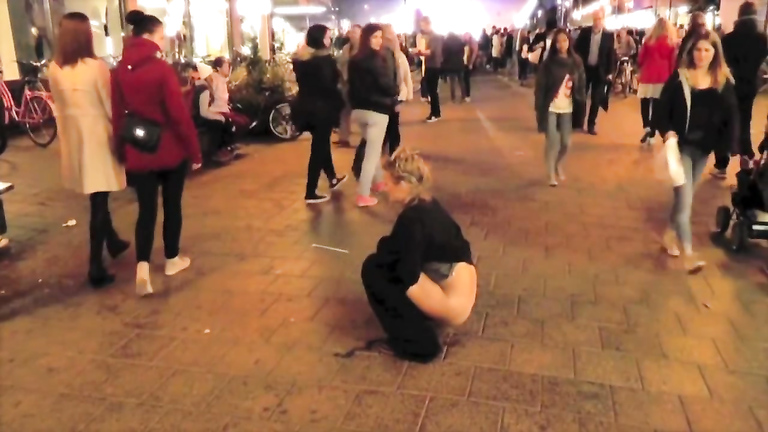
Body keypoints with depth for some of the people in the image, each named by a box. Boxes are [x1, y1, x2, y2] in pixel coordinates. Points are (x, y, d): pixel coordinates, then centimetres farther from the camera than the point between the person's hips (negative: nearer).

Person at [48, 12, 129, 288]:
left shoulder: (54, 70, 1)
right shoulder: (96, 67, -14)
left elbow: (59, 107, 9)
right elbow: (111, 106, -10)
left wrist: (66, 134, 20)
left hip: (72, 138, 6)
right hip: (97, 137, -5)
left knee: (97, 198, 21)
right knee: (98, 201, -1)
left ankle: (113, 242, 40)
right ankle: (95, 267, 0)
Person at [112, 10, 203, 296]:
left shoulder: (119, 71, 1)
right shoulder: (162, 68, -14)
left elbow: (117, 115, 5)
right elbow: (179, 114, -15)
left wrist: (122, 151, 15)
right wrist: (195, 151, -7)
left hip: (138, 152, 4)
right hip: (171, 149, -3)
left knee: (146, 209, 6)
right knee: (172, 205, 13)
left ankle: (142, 268, -7)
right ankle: (172, 259, 26)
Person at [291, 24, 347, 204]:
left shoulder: (299, 58, 6)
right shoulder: (324, 59, -17)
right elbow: (330, 85, -19)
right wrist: (339, 102, -7)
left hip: (306, 106, 8)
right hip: (322, 107, -8)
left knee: (321, 143, 22)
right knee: (318, 147, 1)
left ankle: (332, 179, 39)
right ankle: (310, 193, 5)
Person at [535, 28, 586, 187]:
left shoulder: (576, 62, 3)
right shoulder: (548, 63, -6)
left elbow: (581, 85, 8)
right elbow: (540, 87, -7)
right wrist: (540, 108, -12)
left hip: (567, 109, 3)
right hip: (551, 108, -3)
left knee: (566, 143, 7)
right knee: (552, 142, -5)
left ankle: (558, 165, 36)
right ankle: (551, 173, 13)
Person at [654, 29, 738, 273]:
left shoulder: (723, 82, 1)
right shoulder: (679, 78, -7)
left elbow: (731, 118, 2)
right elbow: (661, 109, -6)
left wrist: (726, 146, -10)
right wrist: (667, 131, -24)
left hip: (704, 148, 4)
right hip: (681, 145, -4)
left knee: (684, 196, 17)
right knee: (685, 199, -8)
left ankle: (670, 234, 37)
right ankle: (688, 253, -4)